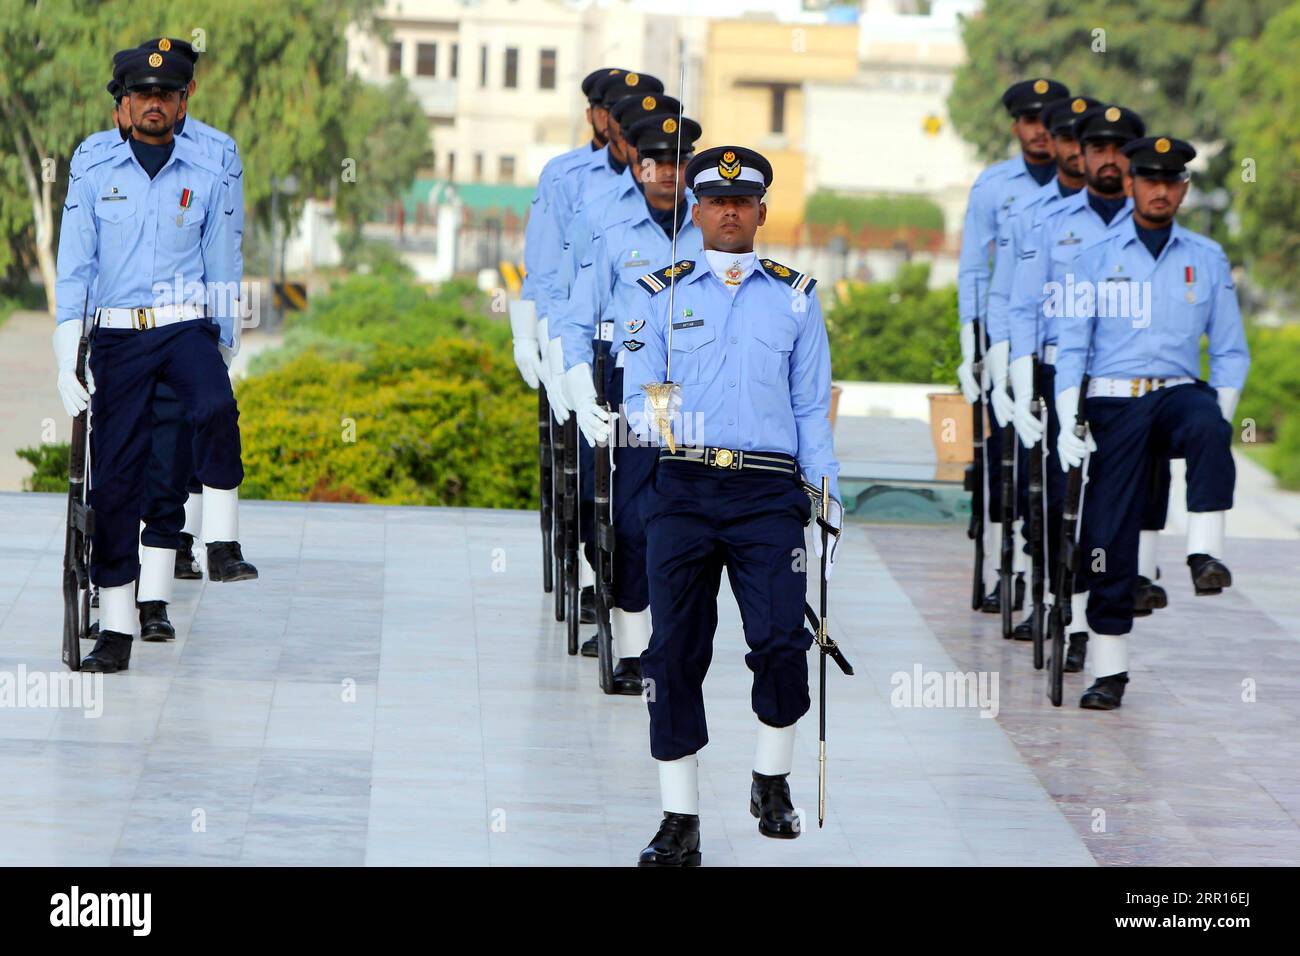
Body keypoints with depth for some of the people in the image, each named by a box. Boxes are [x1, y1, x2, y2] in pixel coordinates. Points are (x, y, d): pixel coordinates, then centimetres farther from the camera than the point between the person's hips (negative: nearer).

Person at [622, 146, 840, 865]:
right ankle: (680, 820, 4)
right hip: (682, 489, 0)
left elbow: (811, 403, 14)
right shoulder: (663, 294, 13)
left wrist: (827, 487, 5)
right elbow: (638, 391, 5)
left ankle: (773, 781, 11)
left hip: (768, 491, 0)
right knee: (675, 651, -3)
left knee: (780, 641, -14)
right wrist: (660, 417, -17)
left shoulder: (795, 296, 15)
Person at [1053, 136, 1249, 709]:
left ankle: (1205, 552, -41)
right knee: (1109, 533, -4)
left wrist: (1219, 420, -3)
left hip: (1177, 394, 0)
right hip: (1112, 403, 0)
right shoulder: (1097, 258, 10)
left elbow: (1229, 351, 12)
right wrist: (1068, 425, -5)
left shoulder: (1207, 260, 11)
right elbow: (1072, 346, 7)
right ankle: (1109, 671, 4)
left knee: (1208, 427, -37)